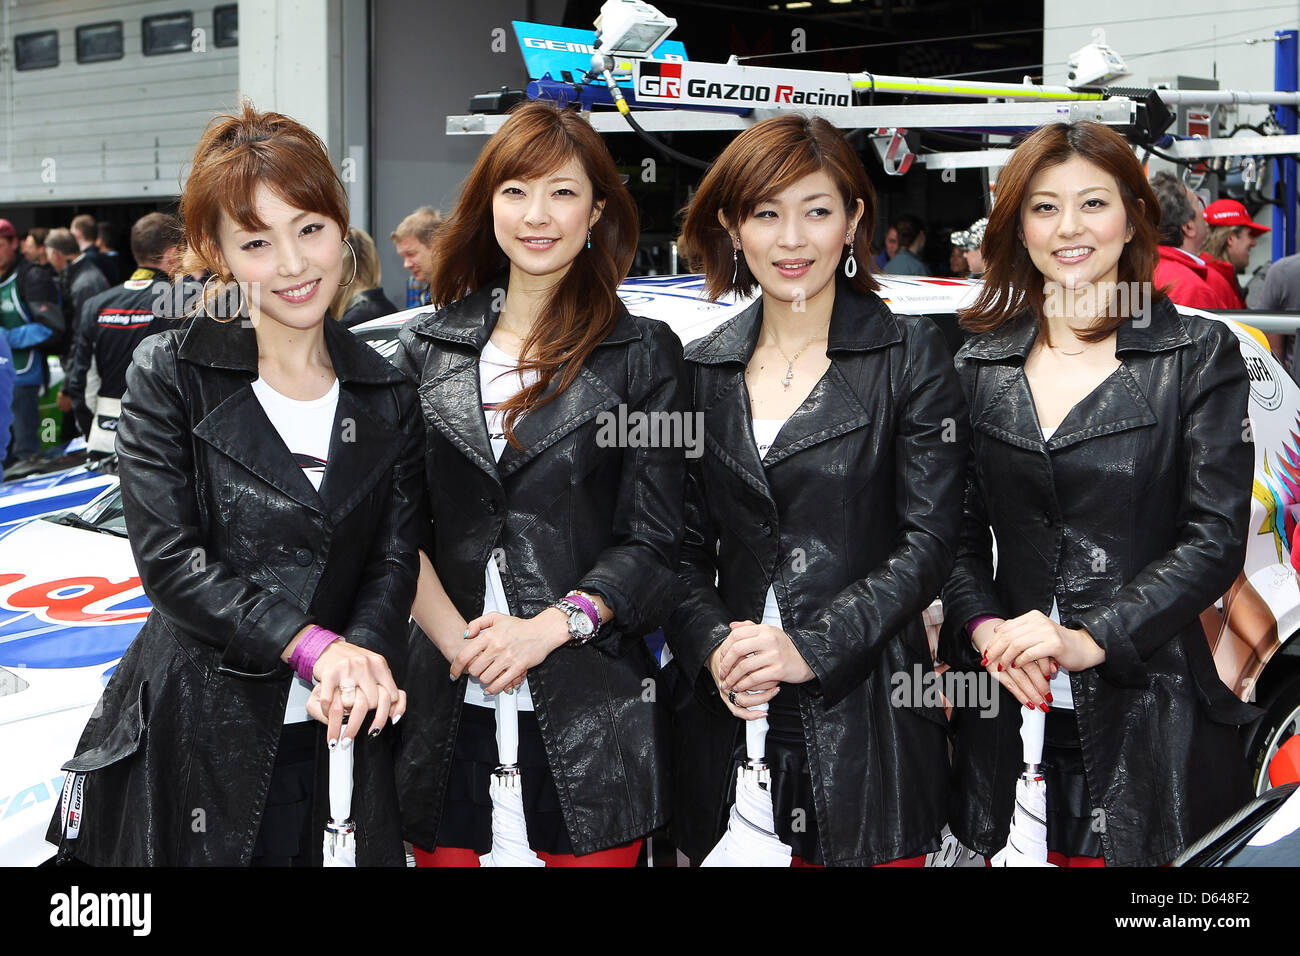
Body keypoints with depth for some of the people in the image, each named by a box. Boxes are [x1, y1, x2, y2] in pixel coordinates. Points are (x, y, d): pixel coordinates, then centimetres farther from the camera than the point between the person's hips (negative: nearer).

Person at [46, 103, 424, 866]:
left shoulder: (388, 397, 8)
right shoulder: (170, 375, -1)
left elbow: (395, 560, 3)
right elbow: (169, 560, -9)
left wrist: (361, 661, -17)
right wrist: (314, 646, -18)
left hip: (337, 739, 2)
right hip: (194, 739, -2)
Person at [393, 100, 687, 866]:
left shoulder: (644, 354, 2)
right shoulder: (428, 347, 9)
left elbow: (653, 541, -1)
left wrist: (548, 627, -13)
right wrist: (454, 635, -9)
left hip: (588, 710, -2)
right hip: (450, 706, 2)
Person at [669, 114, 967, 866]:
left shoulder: (910, 353, -1)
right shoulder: (703, 369, 9)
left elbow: (930, 541, -6)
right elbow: (685, 550, 9)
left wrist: (812, 649, -16)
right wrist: (713, 647, -10)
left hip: (865, 718, -3)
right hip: (729, 715, 3)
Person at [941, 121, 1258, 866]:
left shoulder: (1200, 355, 0)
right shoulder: (980, 365, 9)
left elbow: (1216, 539, -6)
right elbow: (956, 532, 10)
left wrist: (1090, 640, -16)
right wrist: (984, 626, -9)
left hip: (1150, 714, -2)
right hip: (1010, 714, 3)